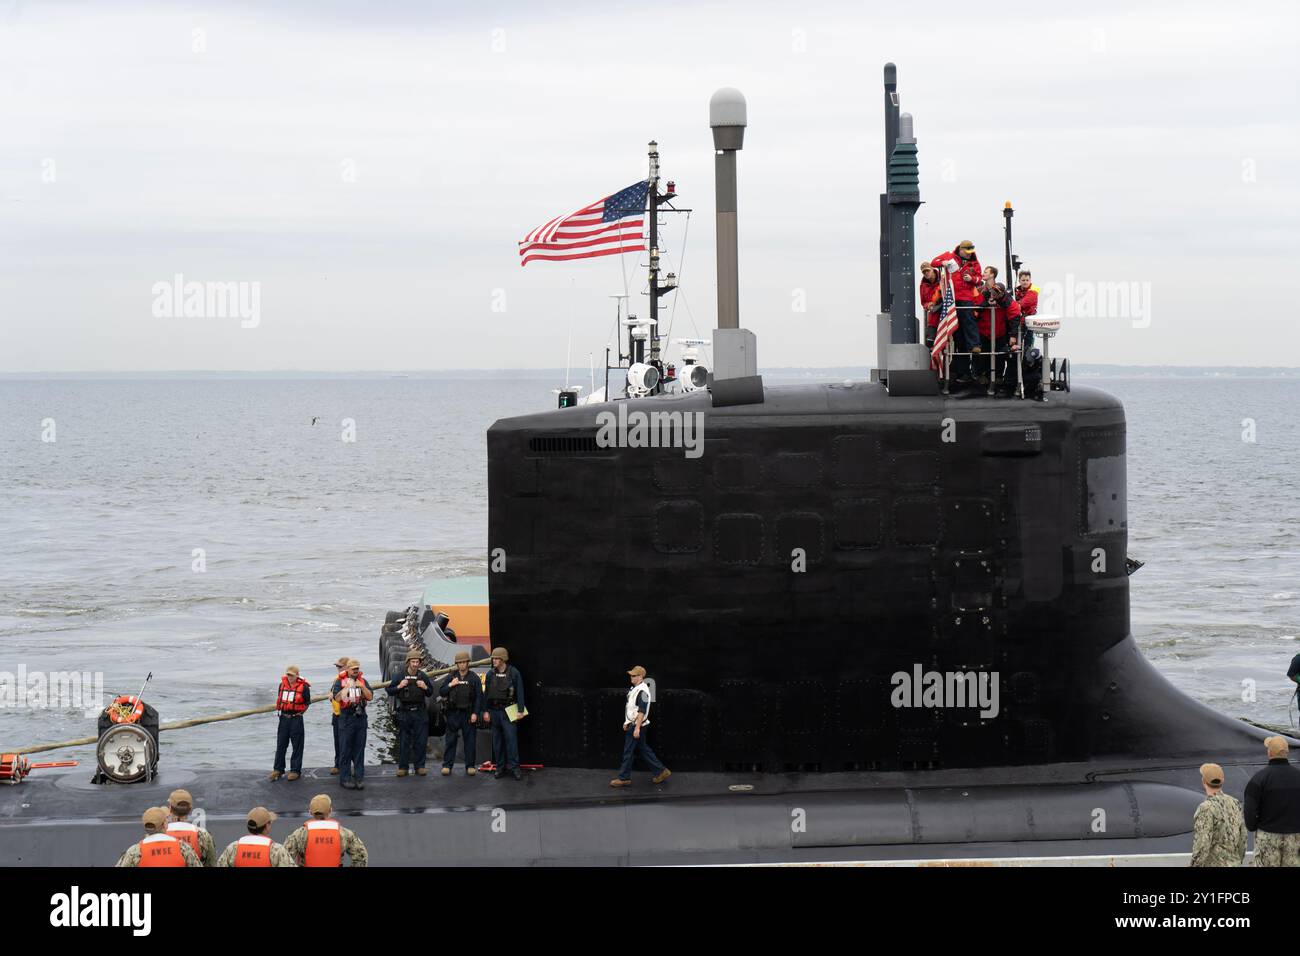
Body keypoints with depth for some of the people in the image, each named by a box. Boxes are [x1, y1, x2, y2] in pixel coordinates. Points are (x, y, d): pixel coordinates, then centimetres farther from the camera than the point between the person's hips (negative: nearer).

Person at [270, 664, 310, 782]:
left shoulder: (303, 687, -8)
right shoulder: (282, 684, 7)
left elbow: (307, 702, 1)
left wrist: (300, 712, -1)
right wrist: (279, 710, 14)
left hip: (296, 719, -5)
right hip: (284, 718, 5)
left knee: (297, 746, 1)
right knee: (280, 744, 7)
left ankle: (295, 770, 7)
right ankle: (278, 769, 15)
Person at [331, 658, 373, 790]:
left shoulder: (363, 681, 11)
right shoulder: (340, 682, 0)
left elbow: (370, 697, 2)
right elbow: (337, 698, -13)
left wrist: (362, 687, -12)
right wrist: (347, 686, -19)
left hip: (360, 718, 3)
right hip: (346, 718, -3)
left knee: (359, 749, 5)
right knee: (345, 749, -2)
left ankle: (359, 777, 8)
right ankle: (345, 778, 2)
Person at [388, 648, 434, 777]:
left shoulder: (423, 676, 5)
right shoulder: (400, 676, 0)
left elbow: (431, 693, 13)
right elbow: (389, 690, 4)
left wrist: (425, 687, -7)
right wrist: (399, 687, -13)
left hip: (420, 713, 1)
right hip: (404, 712, -1)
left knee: (421, 741, 2)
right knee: (404, 741, 3)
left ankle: (419, 766, 10)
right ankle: (402, 767, 9)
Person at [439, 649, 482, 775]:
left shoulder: (474, 678, 3)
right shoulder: (451, 677, 9)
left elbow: (479, 697, 0)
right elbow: (441, 692, 8)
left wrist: (475, 713, -7)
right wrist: (450, 685, -9)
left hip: (468, 714, -1)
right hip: (453, 713, 1)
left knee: (470, 740, 2)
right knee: (450, 740, 0)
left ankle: (470, 766, 9)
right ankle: (447, 765, 3)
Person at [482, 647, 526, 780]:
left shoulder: (514, 673, -3)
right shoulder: (491, 674, 8)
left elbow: (520, 693, -2)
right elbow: (486, 693, 11)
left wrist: (520, 710, -7)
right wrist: (485, 711, 6)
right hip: (494, 711, 4)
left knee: (511, 738, -10)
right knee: (497, 740, 6)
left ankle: (514, 766, -7)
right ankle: (500, 767, 12)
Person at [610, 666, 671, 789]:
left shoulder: (642, 691, -20)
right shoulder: (635, 689, 13)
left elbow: (642, 711, -24)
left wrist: (637, 728, -25)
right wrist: (627, 722, 22)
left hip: (637, 726, -10)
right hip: (632, 724, 10)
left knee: (628, 752, -3)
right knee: (644, 750, 14)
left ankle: (624, 778, 4)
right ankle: (661, 771, 18)